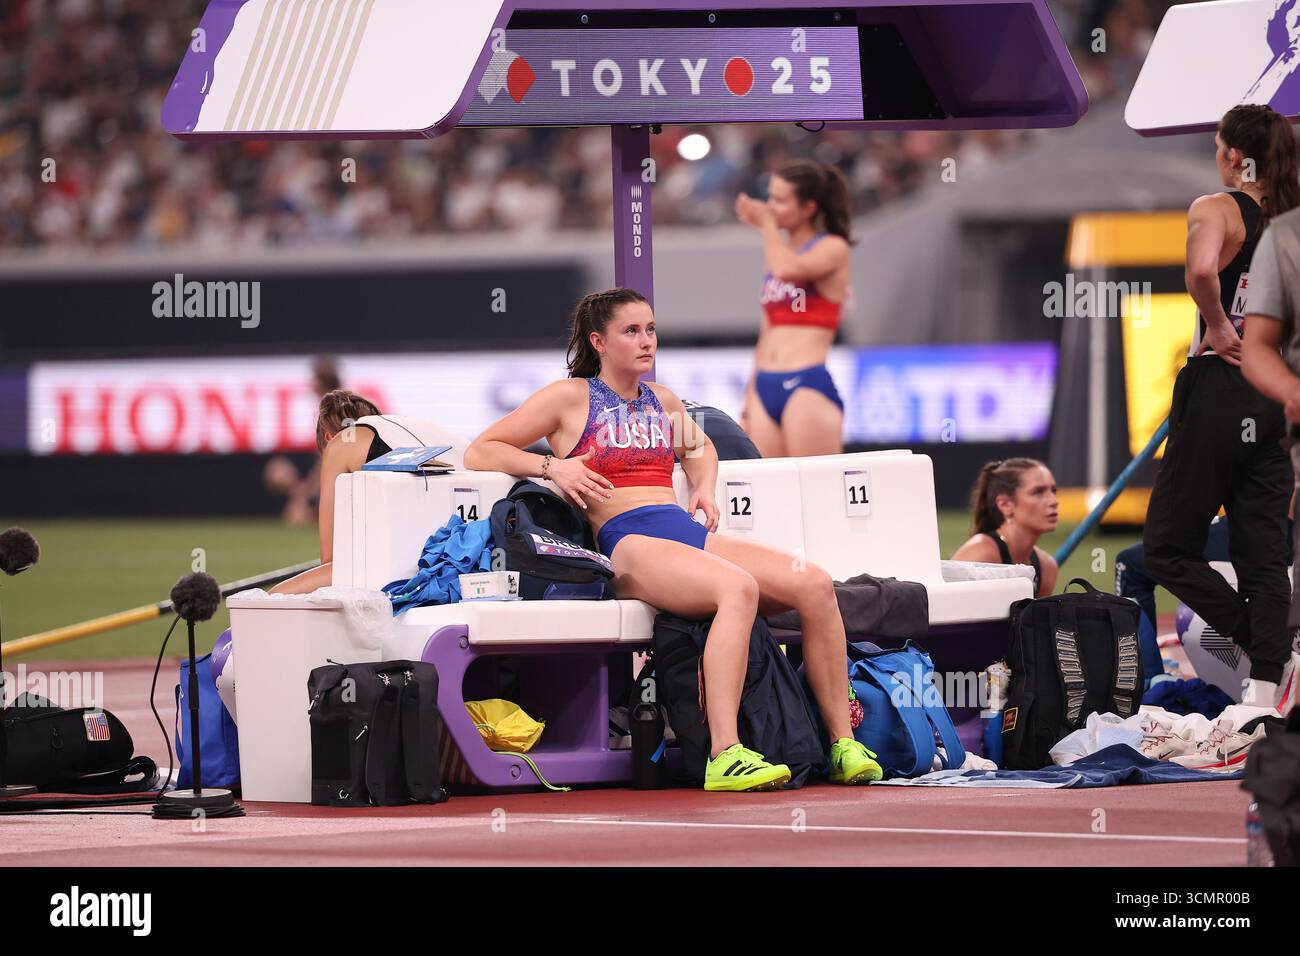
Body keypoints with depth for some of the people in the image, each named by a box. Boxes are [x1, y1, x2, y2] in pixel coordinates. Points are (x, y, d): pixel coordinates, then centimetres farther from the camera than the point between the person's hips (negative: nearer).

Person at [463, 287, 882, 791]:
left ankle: (843, 746, -15)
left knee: (815, 584, -19)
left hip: (690, 533, 7)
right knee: (738, 588, -38)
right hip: (627, 542, -7)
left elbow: (699, 447, 47)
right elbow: (479, 453, 5)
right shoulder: (571, 397, 9)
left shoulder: (663, 401, 25)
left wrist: (704, 486, 24)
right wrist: (552, 466, -9)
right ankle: (725, 758, -48)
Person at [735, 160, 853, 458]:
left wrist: (766, 223, -5)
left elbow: (788, 269, -22)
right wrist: (748, 404, 20)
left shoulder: (832, 249, -1)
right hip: (765, 388, 7)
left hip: (808, 387, -7)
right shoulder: (781, 252, 20)